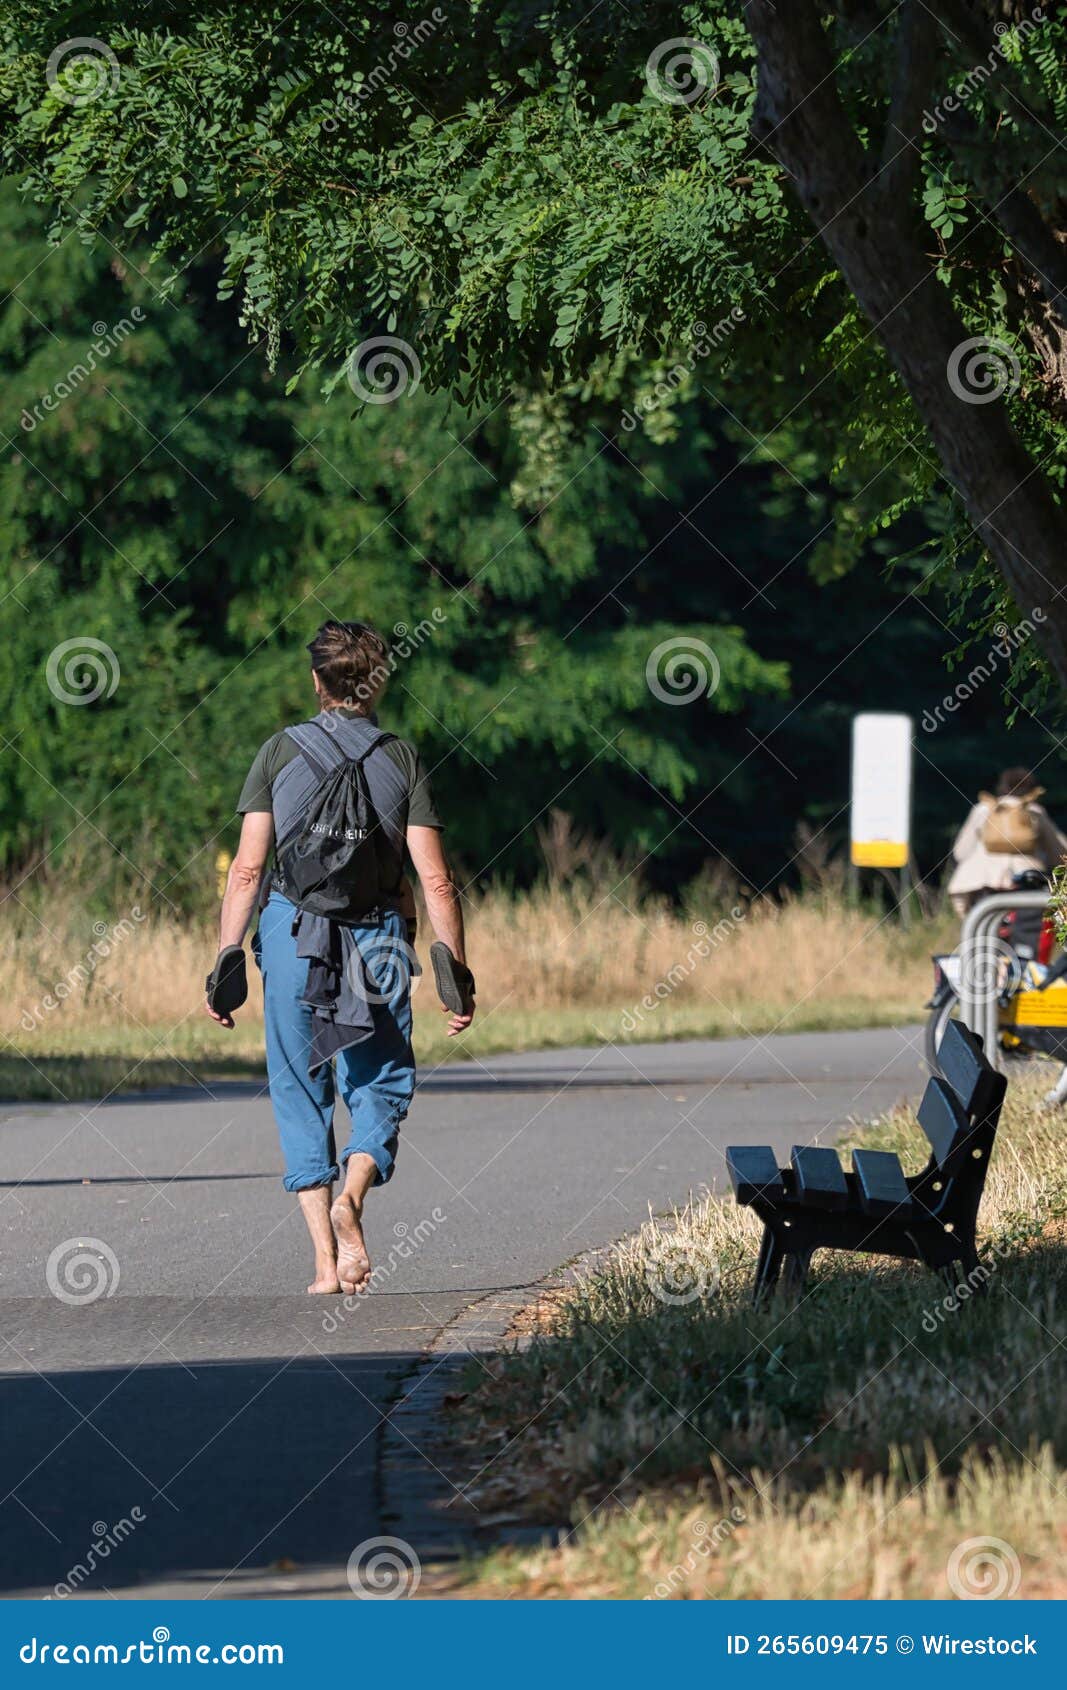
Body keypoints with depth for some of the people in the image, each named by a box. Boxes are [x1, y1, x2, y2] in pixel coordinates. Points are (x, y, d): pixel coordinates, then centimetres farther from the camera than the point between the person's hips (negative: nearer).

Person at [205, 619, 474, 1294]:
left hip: (293, 934, 0)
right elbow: (436, 880, -3)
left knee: (302, 1095, 8)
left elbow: (248, 869, -3)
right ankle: (351, 1197, -19)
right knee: (381, 1086, 10)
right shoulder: (403, 759, 2)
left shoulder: (281, 751, 2)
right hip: (378, 938, 0)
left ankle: (326, 1258, 1)